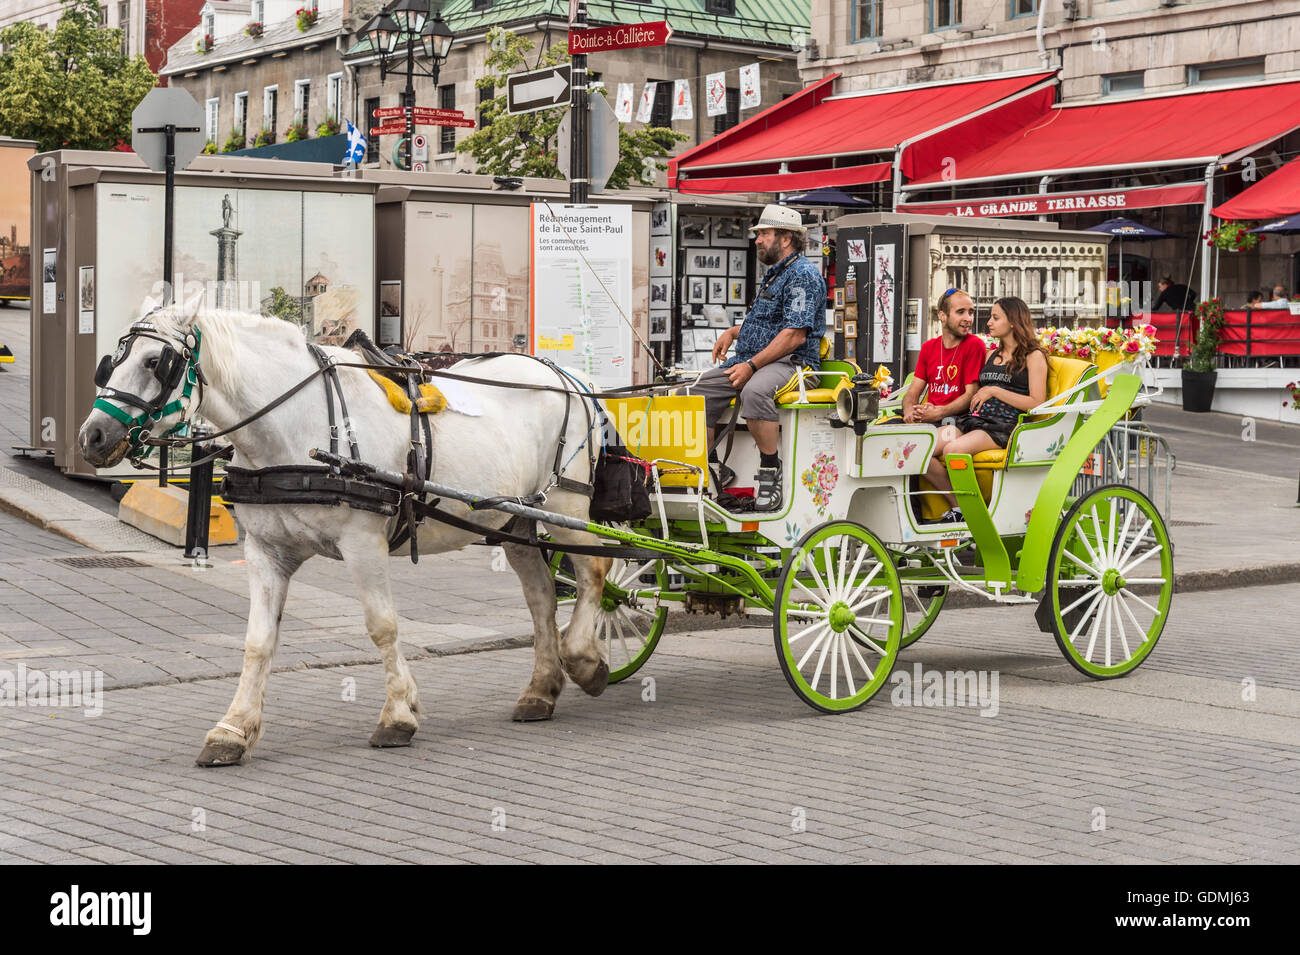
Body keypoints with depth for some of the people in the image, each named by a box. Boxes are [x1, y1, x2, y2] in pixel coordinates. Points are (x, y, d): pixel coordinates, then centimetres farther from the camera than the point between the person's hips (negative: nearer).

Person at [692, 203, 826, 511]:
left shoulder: (804, 275, -11)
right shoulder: (774, 273, 22)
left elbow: (795, 335, -20)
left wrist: (752, 365, -24)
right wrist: (733, 332, 18)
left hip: (790, 362, -10)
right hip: (748, 360, 10)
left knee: (754, 391, -41)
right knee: (697, 393, -3)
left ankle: (770, 472, -29)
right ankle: (711, 469, 6)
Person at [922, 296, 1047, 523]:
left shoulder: (1033, 356, 5)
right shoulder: (992, 355, 27)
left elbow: (1037, 403, -6)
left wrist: (994, 391, -7)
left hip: (1005, 425, -7)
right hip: (974, 419, 7)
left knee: (953, 450, -36)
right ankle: (957, 505, -10)